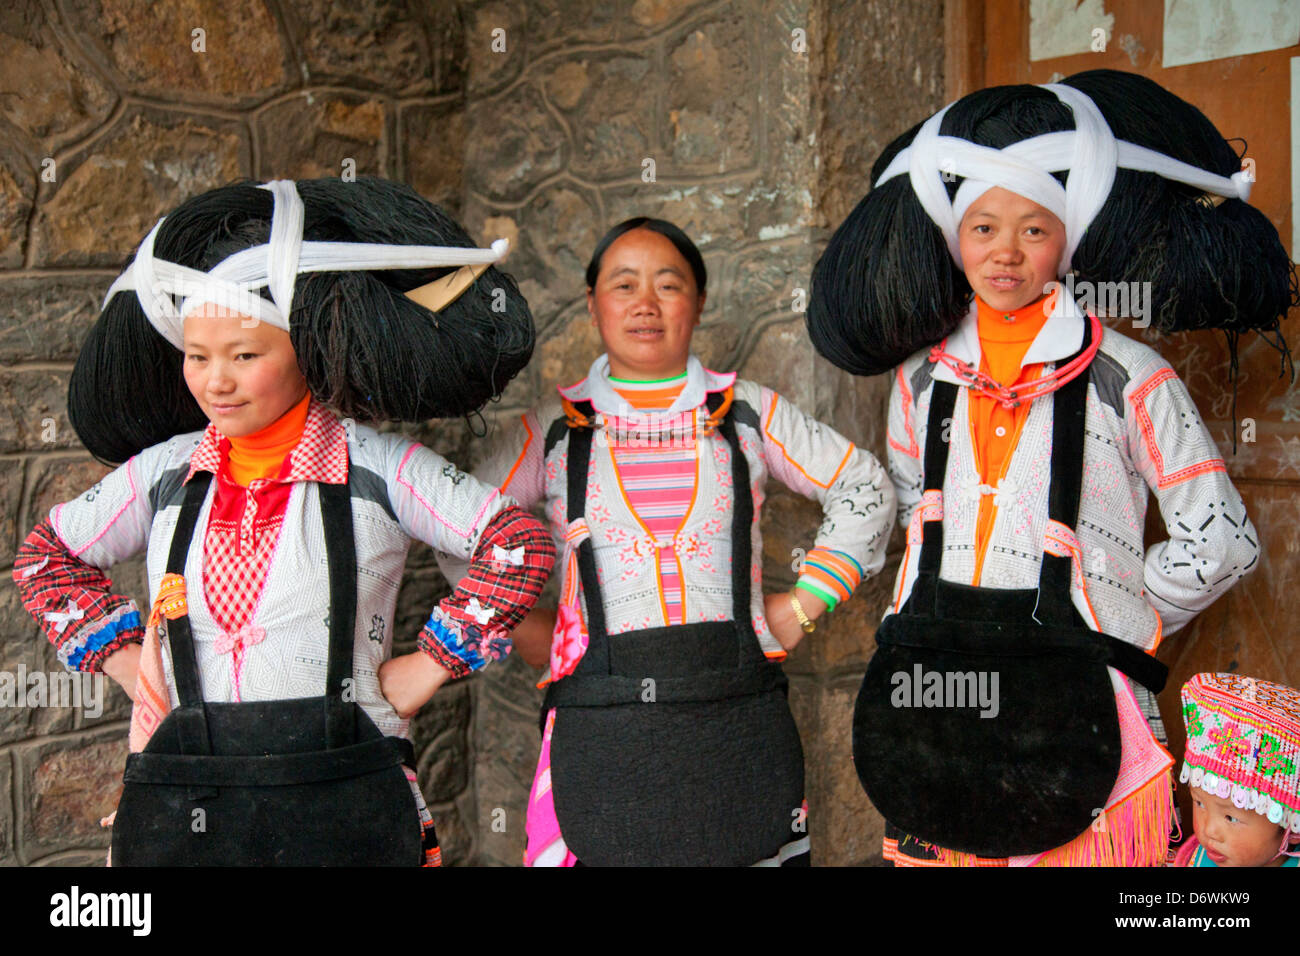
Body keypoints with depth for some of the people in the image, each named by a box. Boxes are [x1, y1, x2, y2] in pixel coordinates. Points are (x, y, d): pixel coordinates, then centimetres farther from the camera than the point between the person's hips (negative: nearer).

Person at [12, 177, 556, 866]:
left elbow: (521, 544, -2)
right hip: (178, 811, 3)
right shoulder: (165, 472, 7)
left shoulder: (376, 467, -3)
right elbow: (45, 558, 22)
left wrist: (428, 665, -3)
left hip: (343, 809, -3)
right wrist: (125, 659, 11)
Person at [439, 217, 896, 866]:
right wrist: (533, 636, 5)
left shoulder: (749, 413, 9)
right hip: (599, 733, -1)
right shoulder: (553, 430, 7)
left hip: (739, 721, 1)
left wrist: (802, 607, 8)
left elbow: (865, 493, 15)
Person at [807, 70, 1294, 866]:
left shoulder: (1126, 376, -3)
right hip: (935, 696, 4)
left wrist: (1115, 619, 4)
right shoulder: (923, 375, 9)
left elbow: (1222, 541, 2)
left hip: (1077, 711, -3)